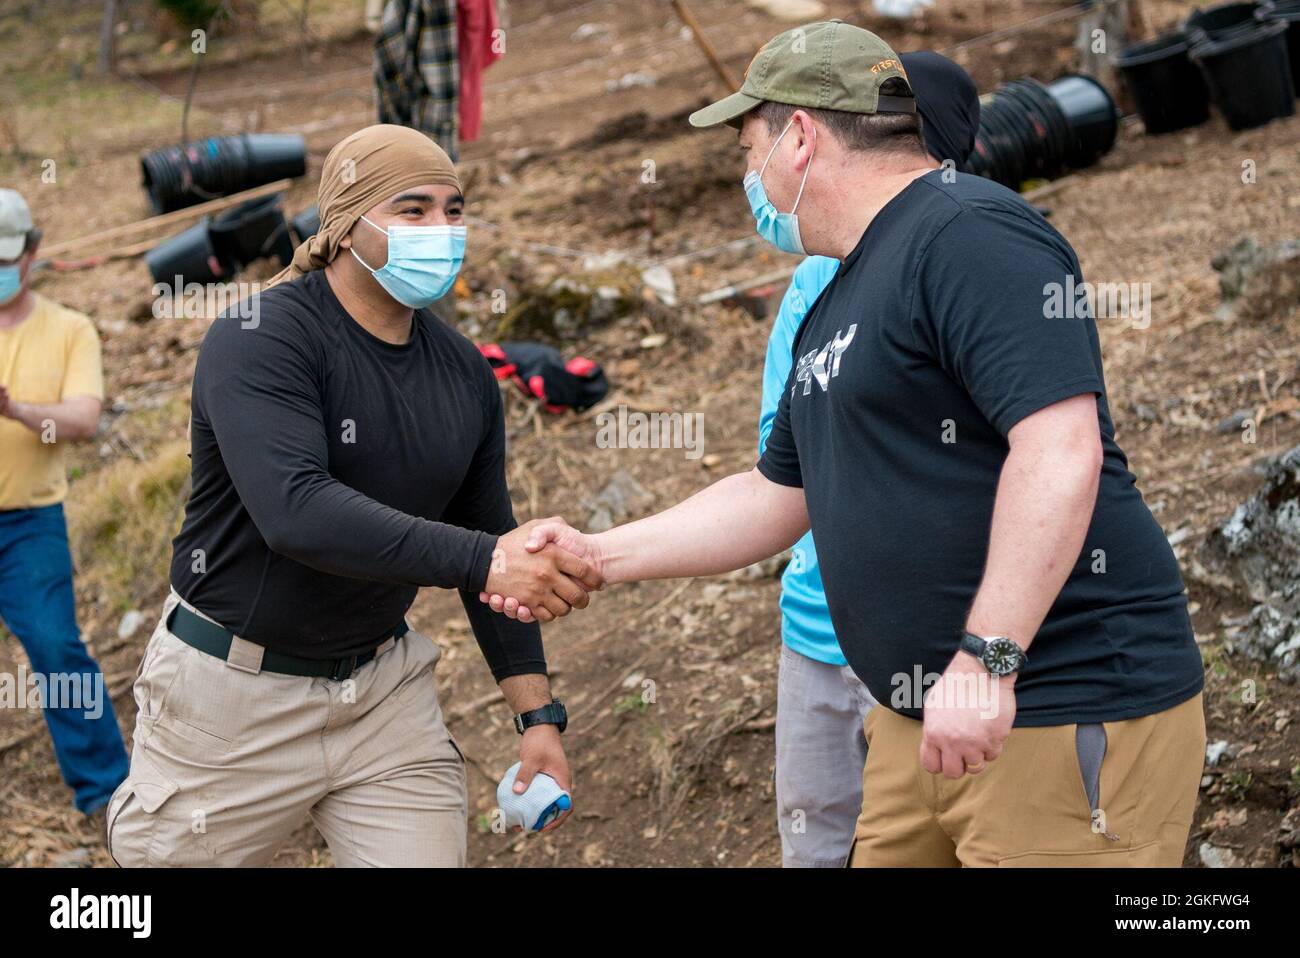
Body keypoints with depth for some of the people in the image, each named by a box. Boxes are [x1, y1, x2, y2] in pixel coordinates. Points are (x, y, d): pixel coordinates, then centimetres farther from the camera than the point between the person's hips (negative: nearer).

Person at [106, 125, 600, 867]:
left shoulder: (465, 373, 2)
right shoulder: (260, 340, -17)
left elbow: (491, 544, 10)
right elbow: (297, 512, -33)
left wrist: (538, 716, 4)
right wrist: (483, 560, -40)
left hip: (384, 686, 5)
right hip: (236, 693, -5)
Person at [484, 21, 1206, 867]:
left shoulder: (968, 234, -14)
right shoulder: (834, 308, 17)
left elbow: (1060, 449, -25)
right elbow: (778, 496, 25)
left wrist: (987, 659, -28)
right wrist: (599, 557, 21)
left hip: (1069, 717, -9)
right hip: (925, 718, 9)